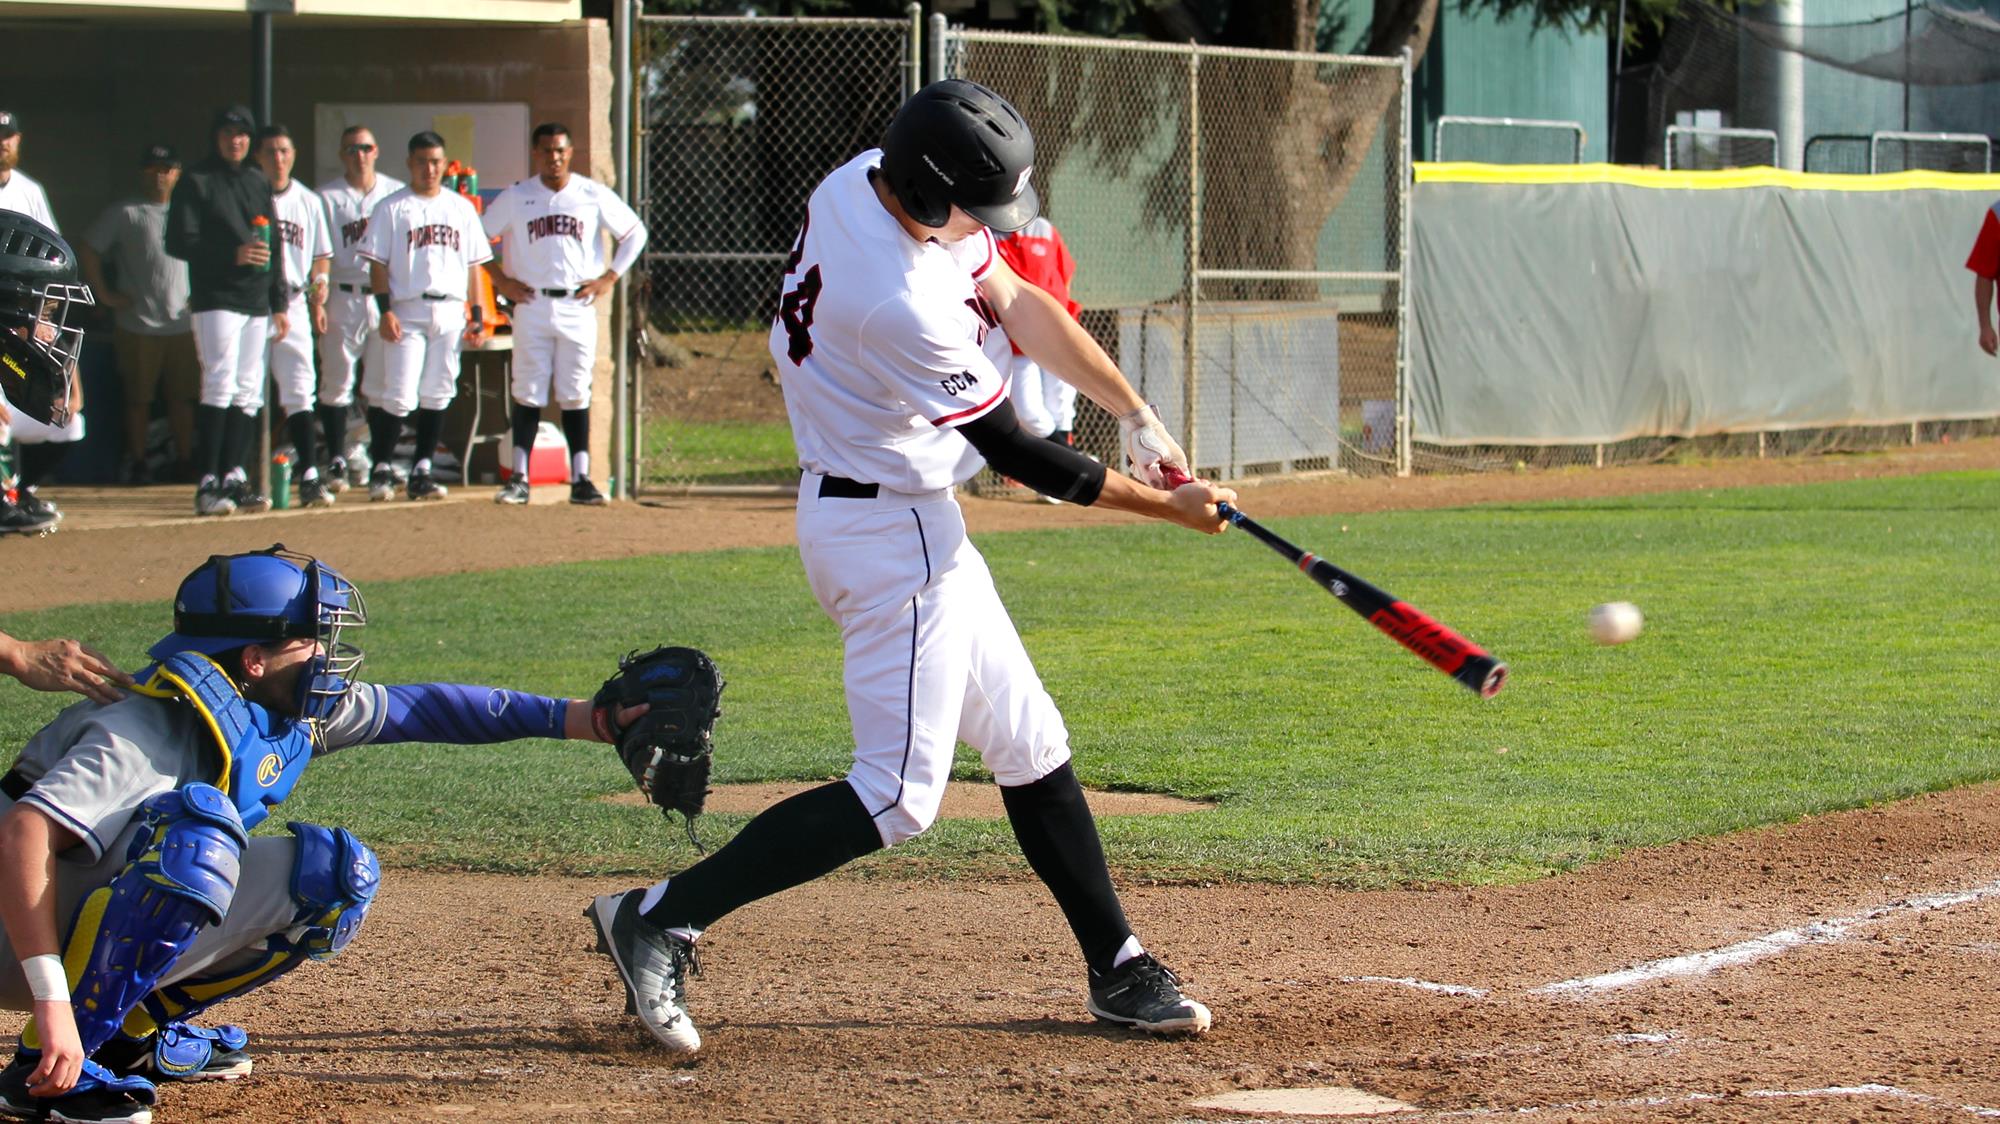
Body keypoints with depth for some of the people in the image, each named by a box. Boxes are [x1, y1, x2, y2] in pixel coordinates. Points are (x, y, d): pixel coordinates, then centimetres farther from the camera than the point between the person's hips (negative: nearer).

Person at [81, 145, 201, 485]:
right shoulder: (124, 214, 1)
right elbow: (88, 250, 0)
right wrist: (105, 294, -4)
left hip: (184, 325, 3)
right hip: (138, 326, -3)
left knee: (183, 397, 4)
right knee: (138, 398, 1)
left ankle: (185, 459, 11)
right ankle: (137, 463, 7)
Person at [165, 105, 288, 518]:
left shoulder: (259, 184, 18)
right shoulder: (196, 182, -2)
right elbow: (178, 242, -10)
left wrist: (279, 303, 15)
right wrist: (232, 254, -20)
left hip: (257, 303, 6)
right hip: (216, 299, -6)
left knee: (248, 392, 5)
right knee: (220, 386, -13)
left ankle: (235, 476, 9)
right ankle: (208, 483, -14)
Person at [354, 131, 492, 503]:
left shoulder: (461, 208, 14)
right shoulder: (391, 208, 3)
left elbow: (474, 263, 14)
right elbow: (378, 263, -1)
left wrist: (476, 312, 7)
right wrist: (385, 311, -11)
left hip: (450, 312, 4)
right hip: (408, 312, -4)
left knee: (437, 396, 5)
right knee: (398, 396, -9)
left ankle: (421, 472, 11)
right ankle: (381, 468, 3)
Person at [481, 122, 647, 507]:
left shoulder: (594, 196, 2)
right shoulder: (515, 198, 3)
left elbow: (634, 232, 10)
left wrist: (609, 277, 2)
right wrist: (500, 279, 3)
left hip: (578, 306, 0)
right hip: (531, 306, 0)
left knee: (576, 395, 2)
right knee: (528, 394, 0)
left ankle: (580, 478, 4)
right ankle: (519, 478, 3)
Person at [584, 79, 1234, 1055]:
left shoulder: (870, 178, -5)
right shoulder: (901, 307, -31)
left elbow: (1017, 303, 3)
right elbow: (1017, 455, -19)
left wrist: (1137, 416, -4)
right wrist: (1166, 506, -8)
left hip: (912, 526, 10)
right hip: (893, 535, -10)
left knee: (1028, 743, 16)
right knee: (900, 793, -10)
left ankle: (1118, 969, 24)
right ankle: (661, 919, -8)